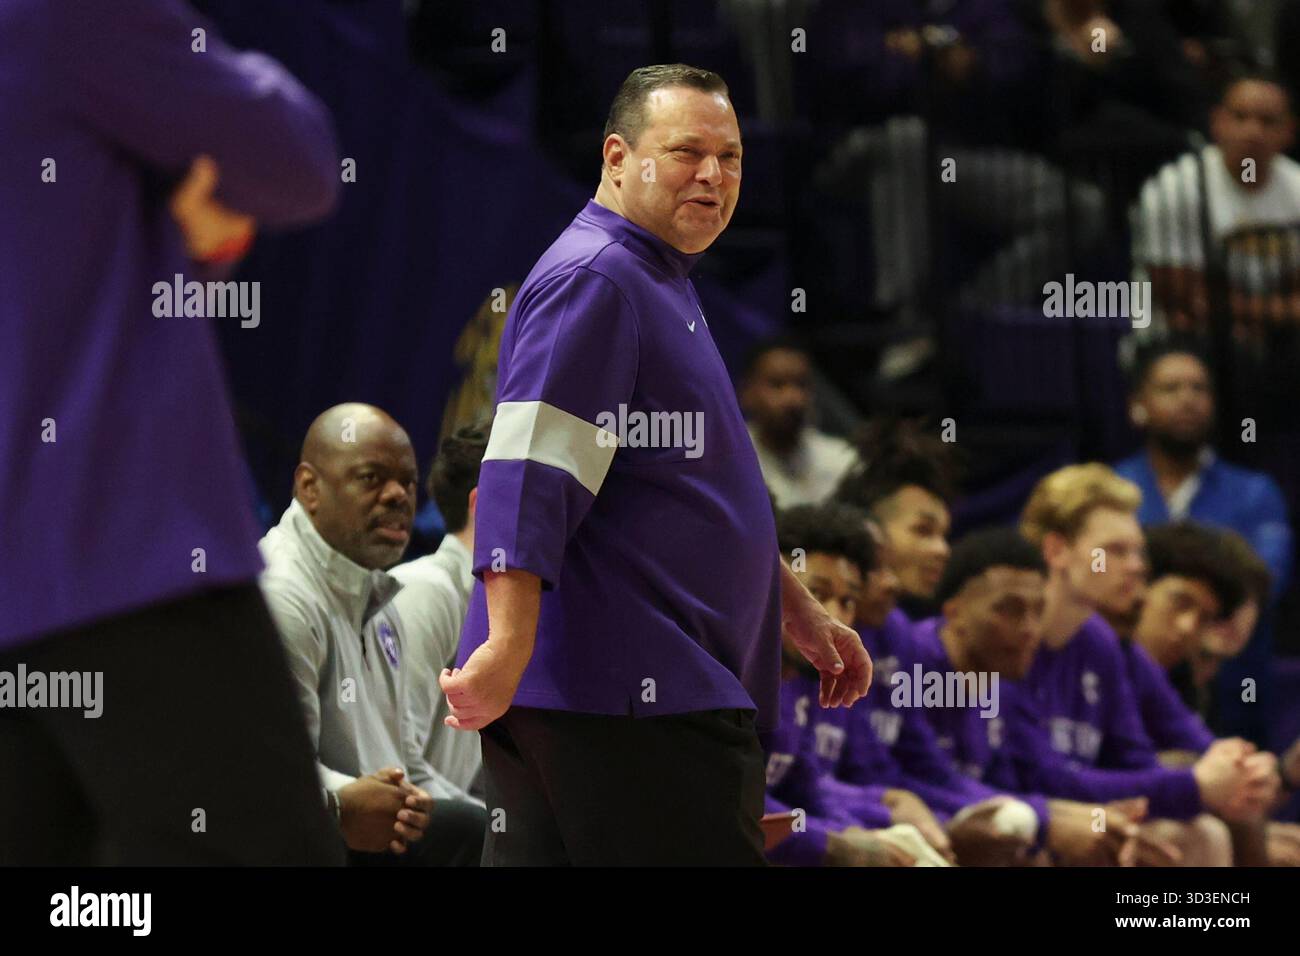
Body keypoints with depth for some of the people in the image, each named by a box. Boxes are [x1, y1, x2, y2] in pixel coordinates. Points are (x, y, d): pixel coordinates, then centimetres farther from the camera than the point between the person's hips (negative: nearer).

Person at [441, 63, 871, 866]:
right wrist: (509, 648, -29)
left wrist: (800, 615, 37)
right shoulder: (592, 281, -10)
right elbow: (528, 474, -21)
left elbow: (701, 499, 35)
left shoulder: (661, 287, 24)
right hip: (627, 698, -10)